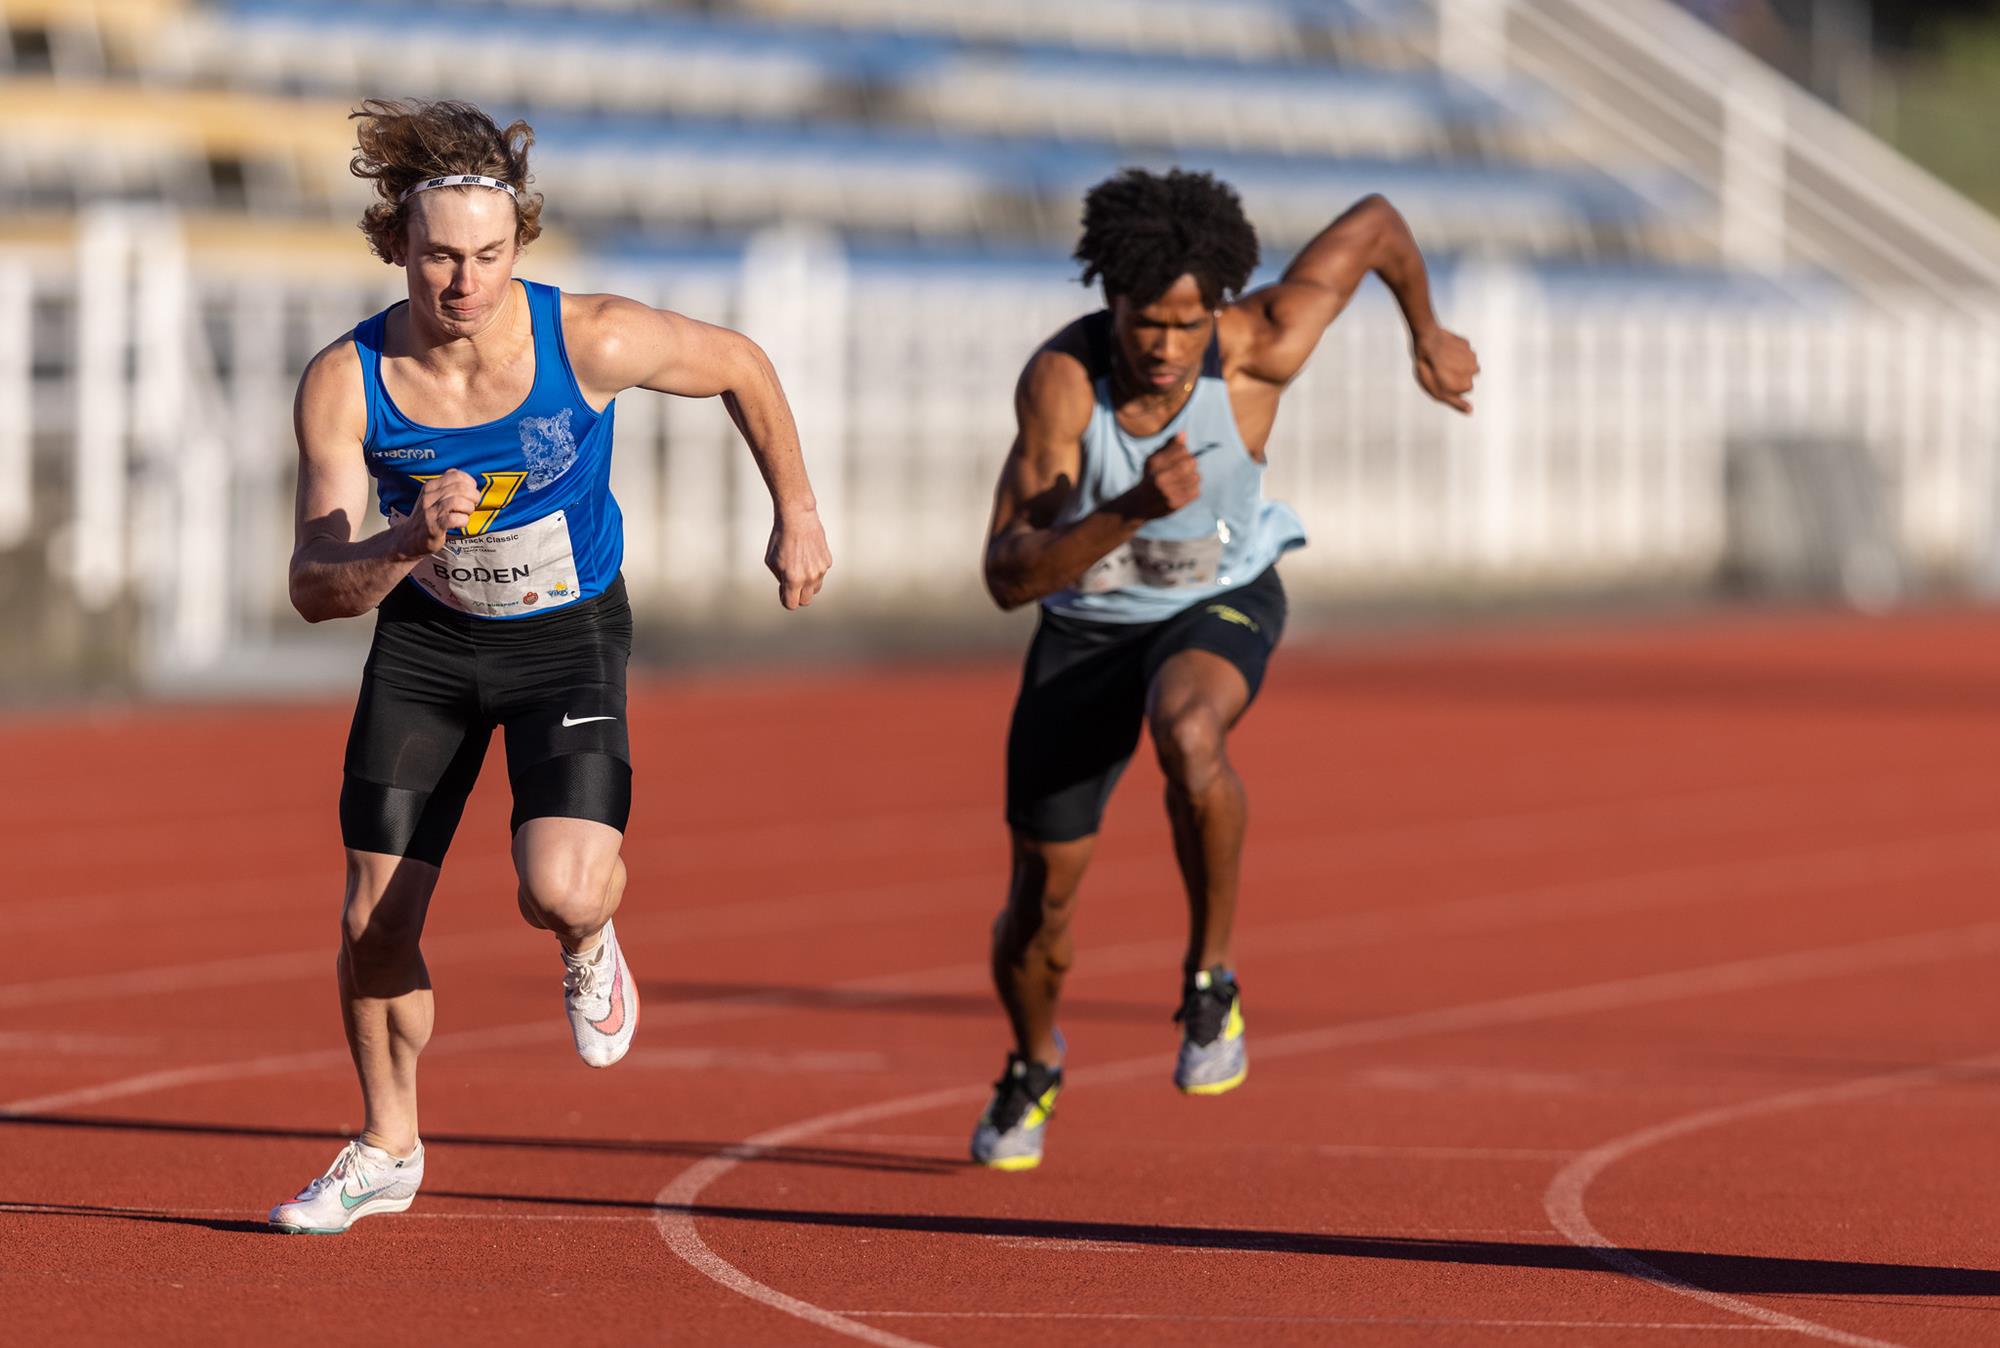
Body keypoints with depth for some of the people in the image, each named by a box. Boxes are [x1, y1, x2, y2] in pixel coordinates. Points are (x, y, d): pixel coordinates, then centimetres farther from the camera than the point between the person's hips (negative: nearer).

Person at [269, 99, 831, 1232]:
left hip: (570, 635, -2)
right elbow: (314, 590, -21)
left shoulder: (592, 343, -26)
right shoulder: (345, 385, -22)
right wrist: (407, 544, -42)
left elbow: (742, 365, -5)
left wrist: (798, 515, 6)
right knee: (376, 923, 1)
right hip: (426, 638, 2)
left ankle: (592, 940, 16)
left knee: (558, 892, -25)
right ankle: (388, 1149, 28)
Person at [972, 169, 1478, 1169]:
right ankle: (1033, 1068, 40)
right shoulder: (1062, 381, -31)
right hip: (1087, 625, 1)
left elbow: (1373, 223, -9)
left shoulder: (1258, 350, -27)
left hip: (1219, 608, -1)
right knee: (1043, 887, 6)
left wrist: (1429, 334, 7)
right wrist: (1132, 508, -47)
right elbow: (1007, 577, -35)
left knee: (1188, 734, -38)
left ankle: (1211, 982, -18)